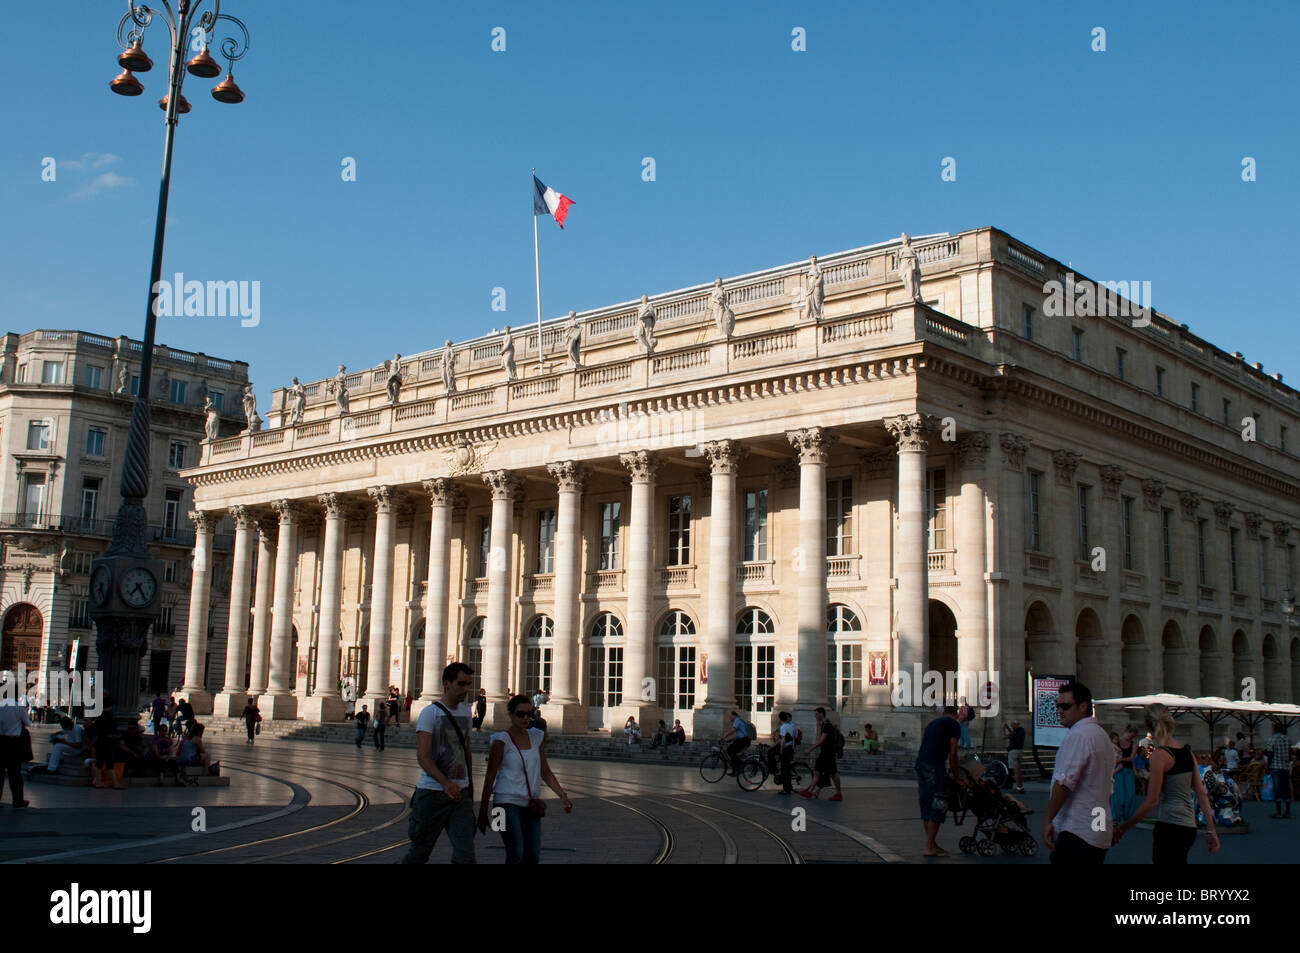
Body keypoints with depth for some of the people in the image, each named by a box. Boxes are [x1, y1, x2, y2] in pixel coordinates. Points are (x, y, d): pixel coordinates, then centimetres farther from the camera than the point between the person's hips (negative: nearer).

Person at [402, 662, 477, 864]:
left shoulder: (466, 711, 12)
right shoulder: (430, 713, -9)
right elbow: (422, 756, -20)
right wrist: (445, 783, -33)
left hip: (461, 793, 5)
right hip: (433, 792, -5)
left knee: (465, 854, -7)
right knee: (420, 852, 8)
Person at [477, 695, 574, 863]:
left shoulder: (537, 737, 10)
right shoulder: (502, 740, -5)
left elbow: (545, 772, 14)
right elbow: (490, 777, -4)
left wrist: (562, 795, 1)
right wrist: (483, 811, -5)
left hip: (530, 804, 5)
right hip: (507, 801, -5)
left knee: (533, 857, 1)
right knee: (516, 854, -16)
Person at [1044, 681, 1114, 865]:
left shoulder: (1078, 735, -12)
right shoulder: (1102, 734, 20)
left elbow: (1064, 782, -18)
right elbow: (1109, 788, 26)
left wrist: (1048, 820, -14)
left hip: (1076, 833, -10)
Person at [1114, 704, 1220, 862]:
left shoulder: (1159, 755, -13)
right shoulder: (1187, 752, 9)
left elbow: (1152, 801, -15)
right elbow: (1202, 793, 10)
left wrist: (1123, 828, -10)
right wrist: (1211, 830, 15)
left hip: (1169, 827, -8)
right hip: (1189, 827, 8)